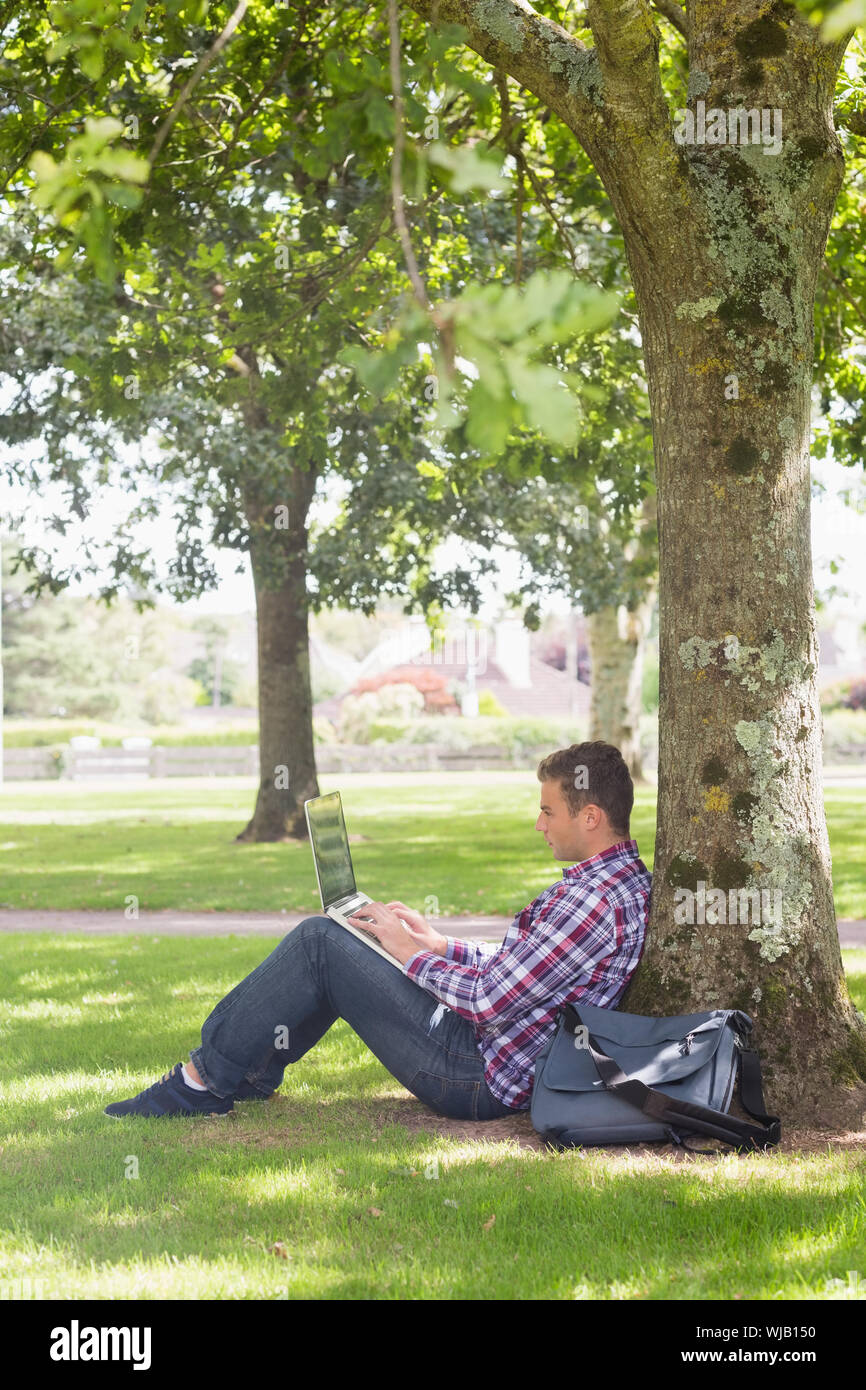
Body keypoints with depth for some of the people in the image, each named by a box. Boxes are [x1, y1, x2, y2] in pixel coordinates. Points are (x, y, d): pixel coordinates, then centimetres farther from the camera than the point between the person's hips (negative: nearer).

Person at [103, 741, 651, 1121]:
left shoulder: (595, 899, -24)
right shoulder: (626, 876, 10)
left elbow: (493, 1001, -24)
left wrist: (414, 955, -9)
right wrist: (440, 945, 12)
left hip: (477, 1080, -11)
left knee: (319, 943, -9)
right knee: (326, 943, 16)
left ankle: (204, 1083, 2)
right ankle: (248, 1079, 21)